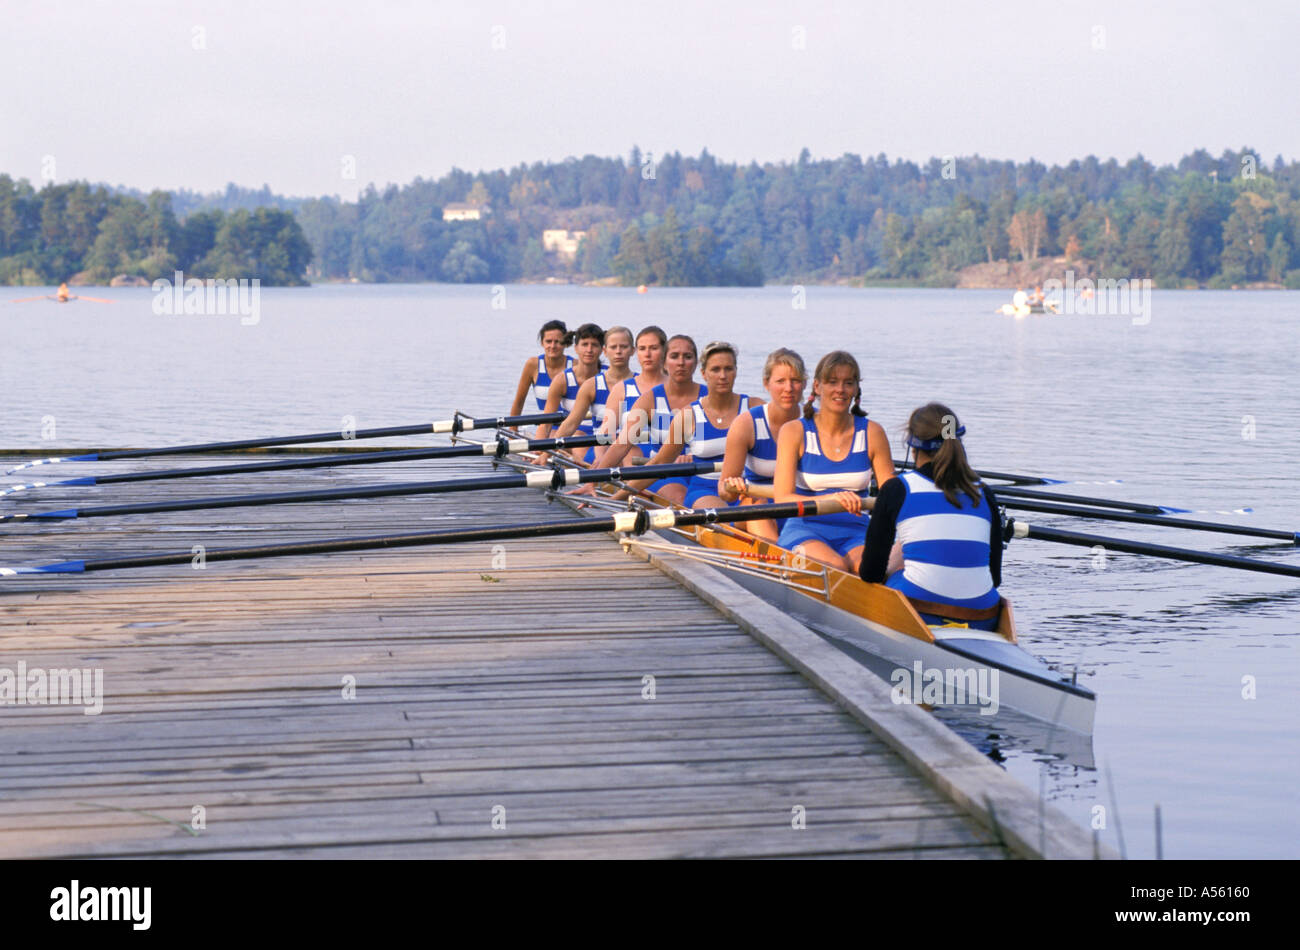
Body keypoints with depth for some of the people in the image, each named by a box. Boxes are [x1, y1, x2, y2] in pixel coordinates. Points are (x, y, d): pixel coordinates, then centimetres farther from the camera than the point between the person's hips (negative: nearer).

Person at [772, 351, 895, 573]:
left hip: (855, 533, 2)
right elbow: (782, 499, -12)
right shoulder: (794, 432, -2)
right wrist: (832, 500, -30)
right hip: (805, 531, -1)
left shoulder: (872, 433, 6)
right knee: (836, 567, -34)